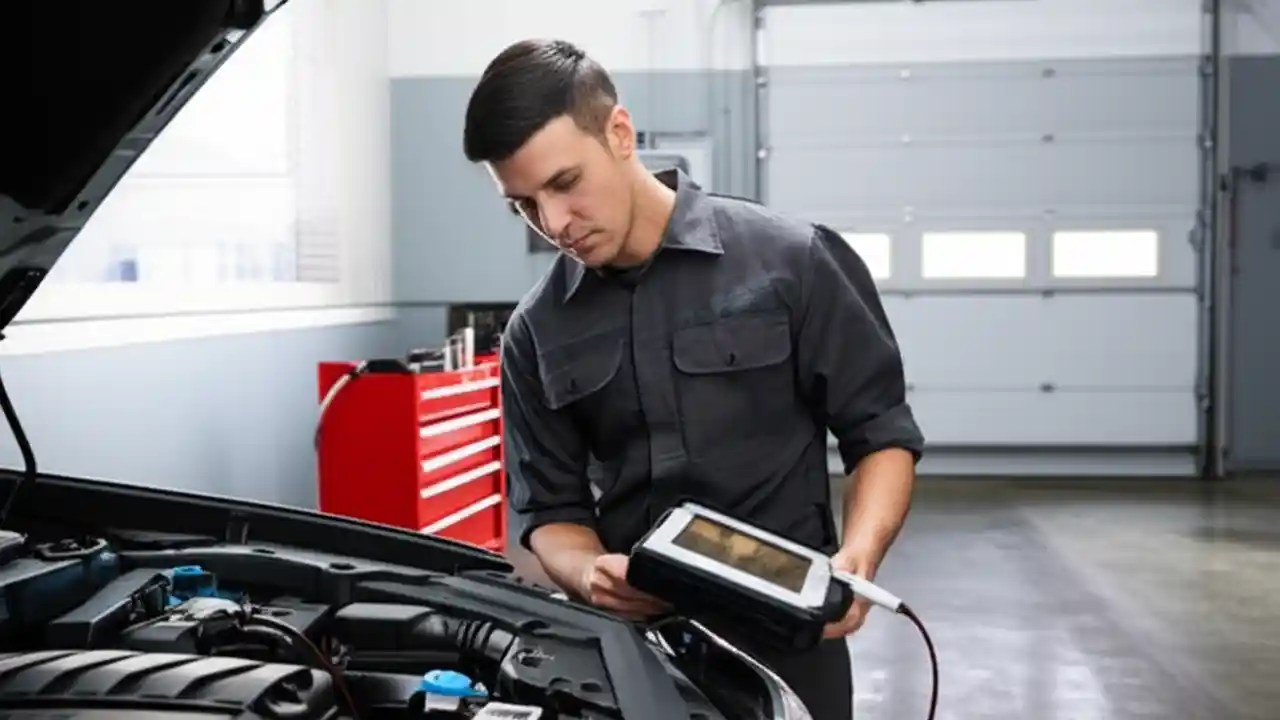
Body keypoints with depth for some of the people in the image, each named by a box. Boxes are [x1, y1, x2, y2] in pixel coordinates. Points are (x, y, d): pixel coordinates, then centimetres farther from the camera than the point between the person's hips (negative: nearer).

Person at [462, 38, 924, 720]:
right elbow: (549, 507, 6)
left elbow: (881, 433, -3)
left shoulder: (792, 260, -7)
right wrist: (588, 573, -16)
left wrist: (858, 555, -20)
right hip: (632, 643, 3)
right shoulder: (536, 334, 3)